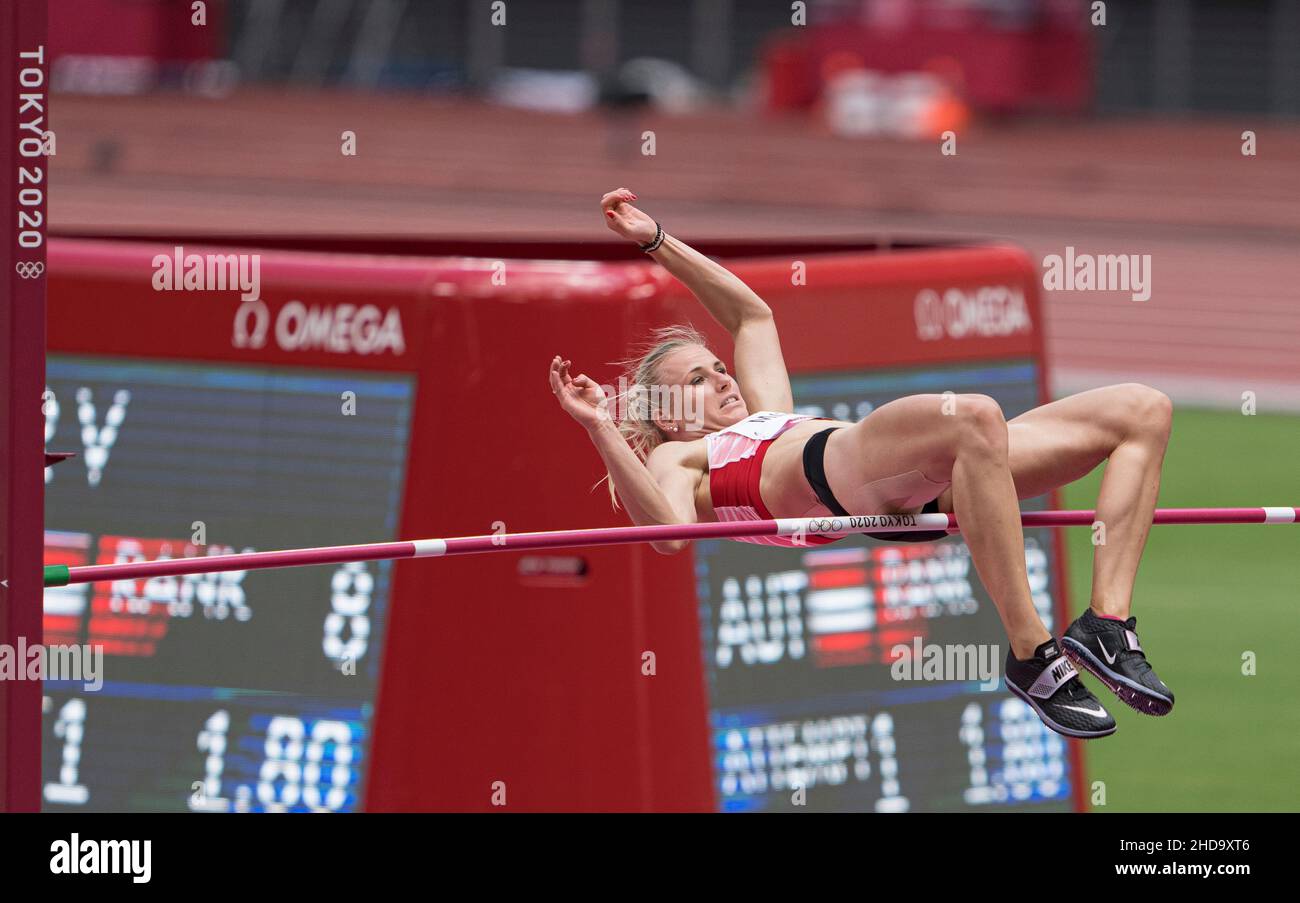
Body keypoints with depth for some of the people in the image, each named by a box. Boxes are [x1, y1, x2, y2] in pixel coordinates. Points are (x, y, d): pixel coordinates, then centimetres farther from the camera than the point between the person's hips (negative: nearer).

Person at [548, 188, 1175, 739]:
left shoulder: (764, 419, 42)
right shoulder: (676, 460, 20)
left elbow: (751, 314, 52)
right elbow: (669, 531, -3)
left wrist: (656, 242, 48)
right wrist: (601, 429, -10)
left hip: (931, 487, 8)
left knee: (1143, 411, -4)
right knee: (975, 417, -42)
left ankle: (1106, 625, -19)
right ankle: (1031, 655, -42)